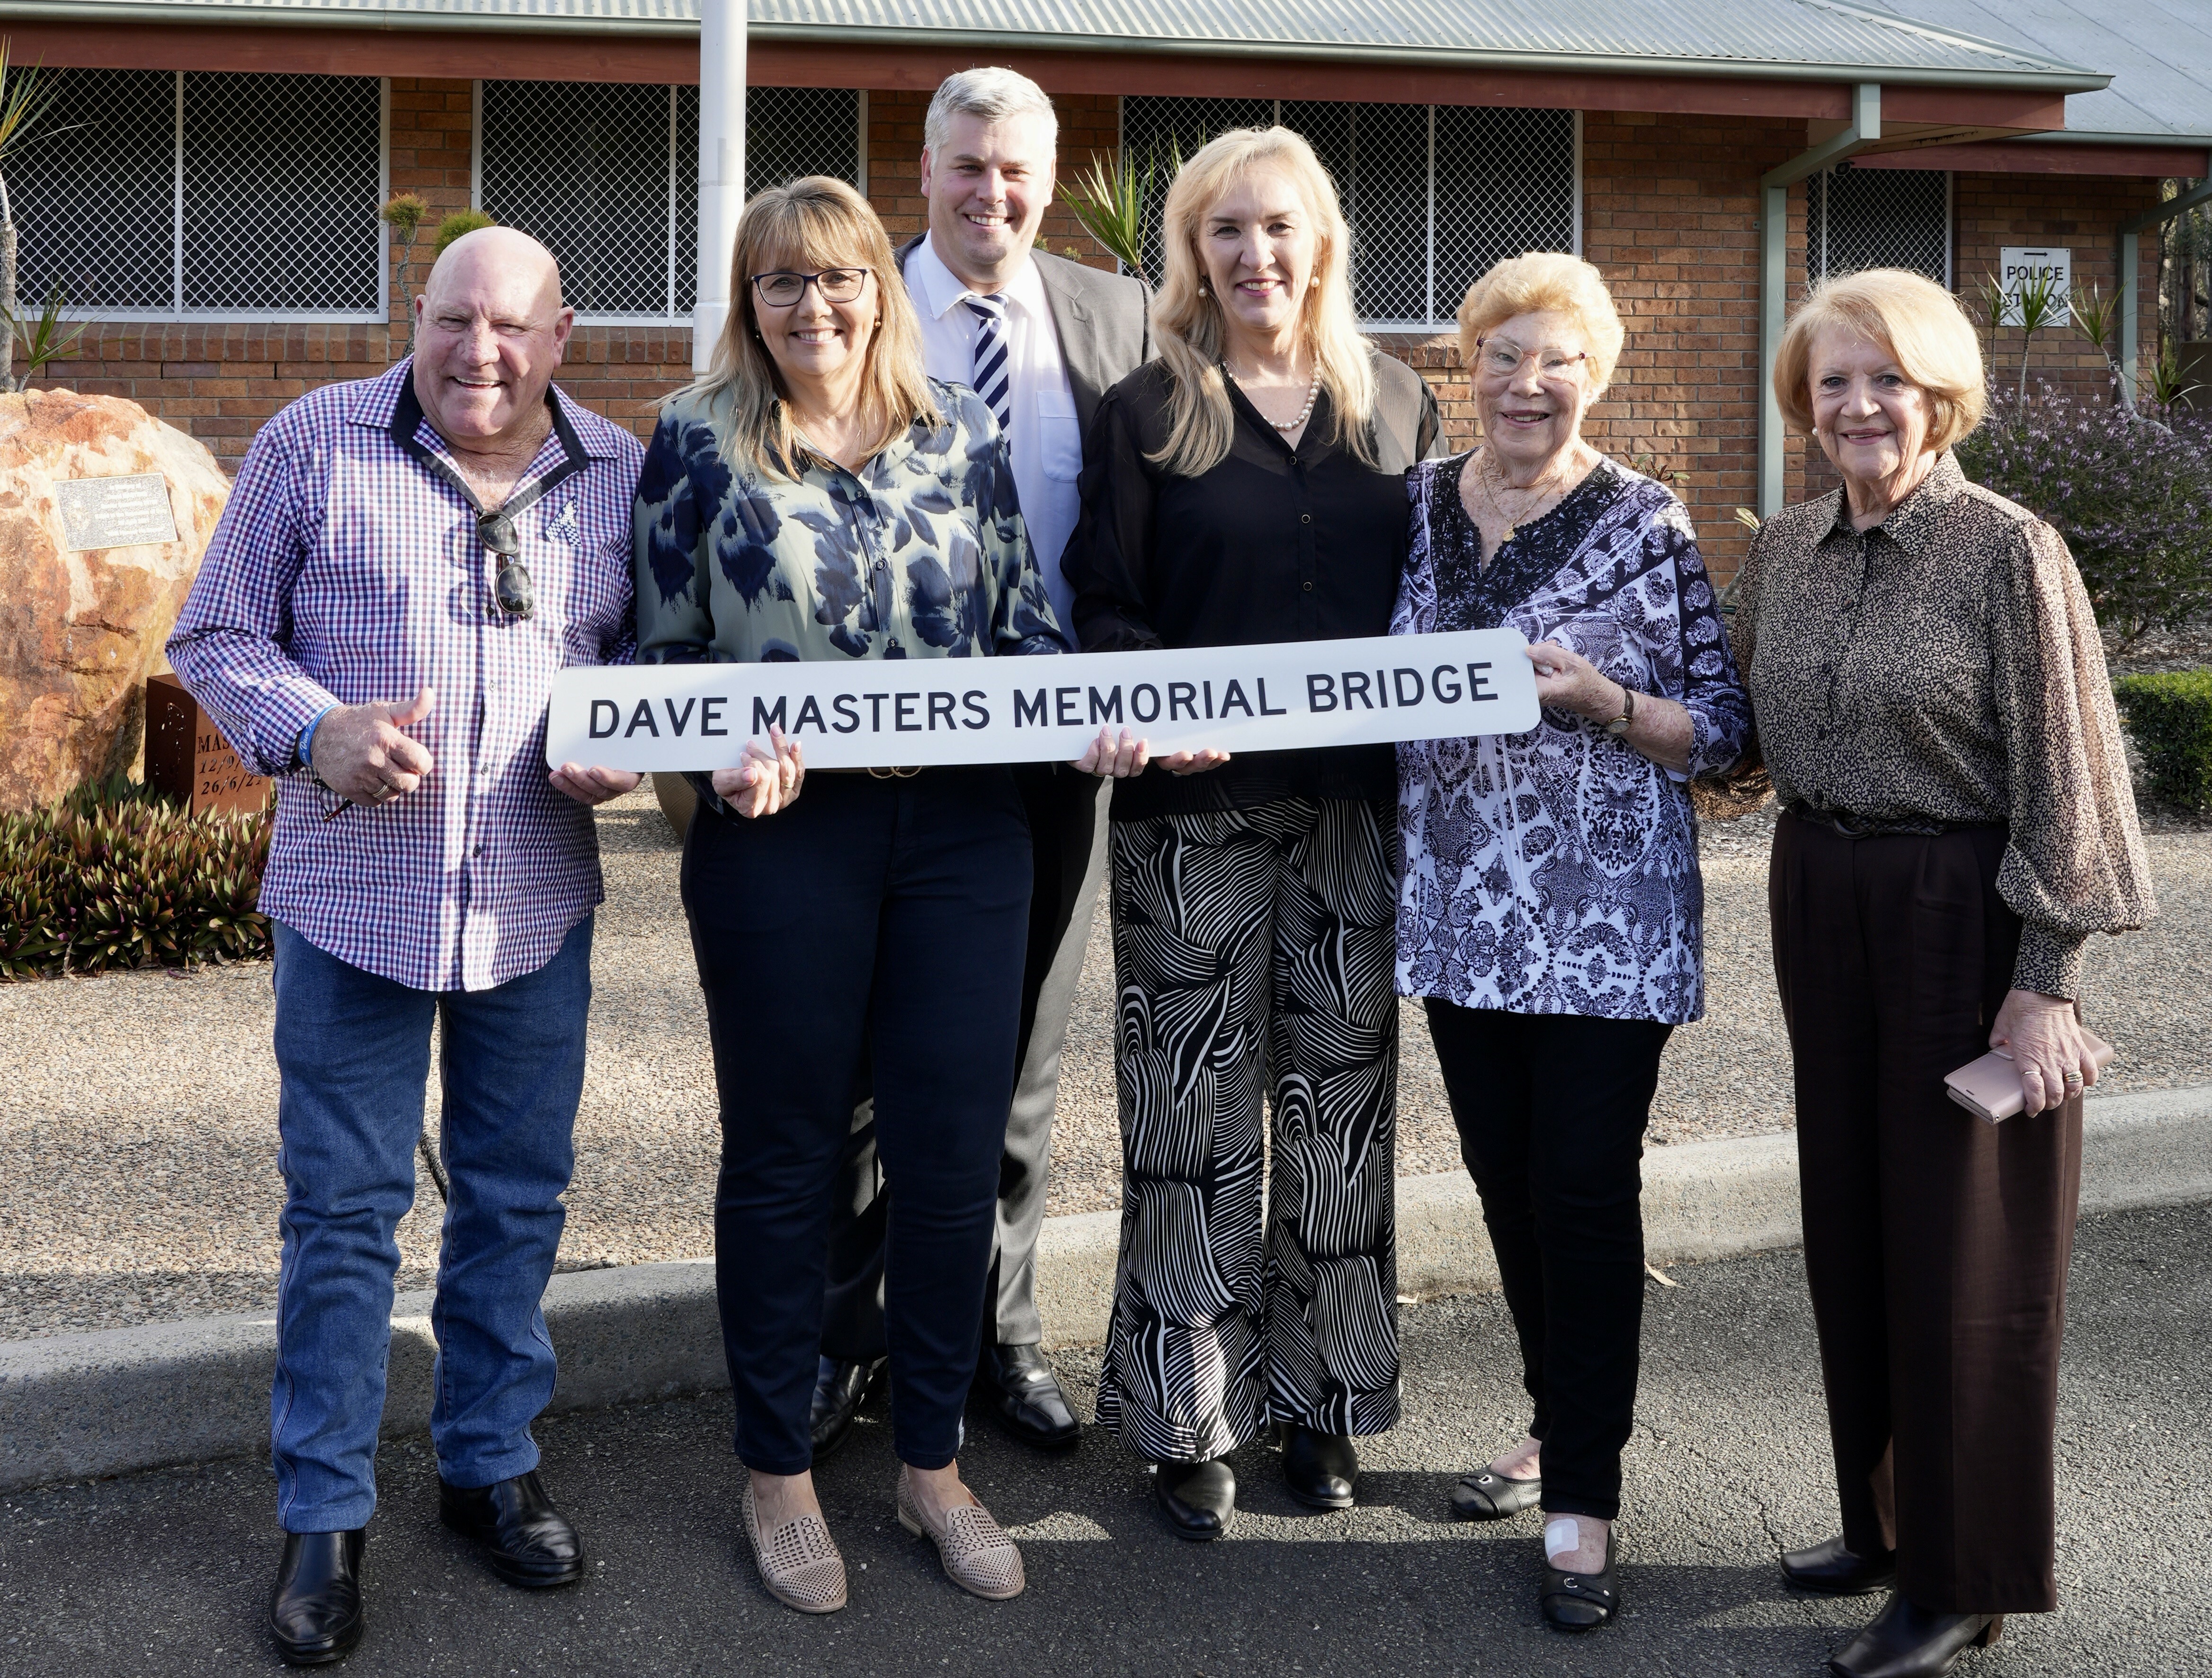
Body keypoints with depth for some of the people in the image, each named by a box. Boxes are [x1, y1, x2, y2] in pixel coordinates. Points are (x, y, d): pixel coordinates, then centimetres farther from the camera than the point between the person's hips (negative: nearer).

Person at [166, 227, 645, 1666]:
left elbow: (653, 650, 13)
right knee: (344, 1209, 4)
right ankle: (327, 1515, 18)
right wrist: (317, 733, -18)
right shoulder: (314, 445, -4)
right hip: (357, 895, -2)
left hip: (538, 902, 3)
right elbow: (217, 640, 0)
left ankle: (494, 1463, 32)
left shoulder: (621, 473, 3)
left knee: (519, 1197, 13)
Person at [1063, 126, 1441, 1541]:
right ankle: (1188, 1419, 14)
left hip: (1359, 801, 3)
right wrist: (1152, 714, -19)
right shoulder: (1148, 415, 3)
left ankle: (1320, 1397, 23)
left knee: (1343, 1096, 8)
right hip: (1196, 804, -2)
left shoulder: (1397, 404, 10)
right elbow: (1105, 610, 0)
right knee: (1196, 1105, 2)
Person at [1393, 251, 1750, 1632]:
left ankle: (1585, 1500, 9)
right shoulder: (1416, 504, 7)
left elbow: (1724, 733, -5)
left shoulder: (1649, 524, -6)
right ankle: (1559, 1424, 33)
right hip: (1461, 908, 5)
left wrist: (1598, 702, -19)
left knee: (1587, 1193, -2)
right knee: (1509, 1182, 14)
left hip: (1608, 920, -5)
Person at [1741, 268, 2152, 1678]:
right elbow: (1734, 715, 20)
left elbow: (2066, 779, -13)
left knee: (1961, 1243, 3)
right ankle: (1886, 1520, 31)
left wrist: (2047, 981, -15)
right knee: (1851, 1223, 14)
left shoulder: (2009, 551, -13)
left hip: (1965, 914, -6)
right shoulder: (1786, 550, 6)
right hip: (1825, 903, 6)